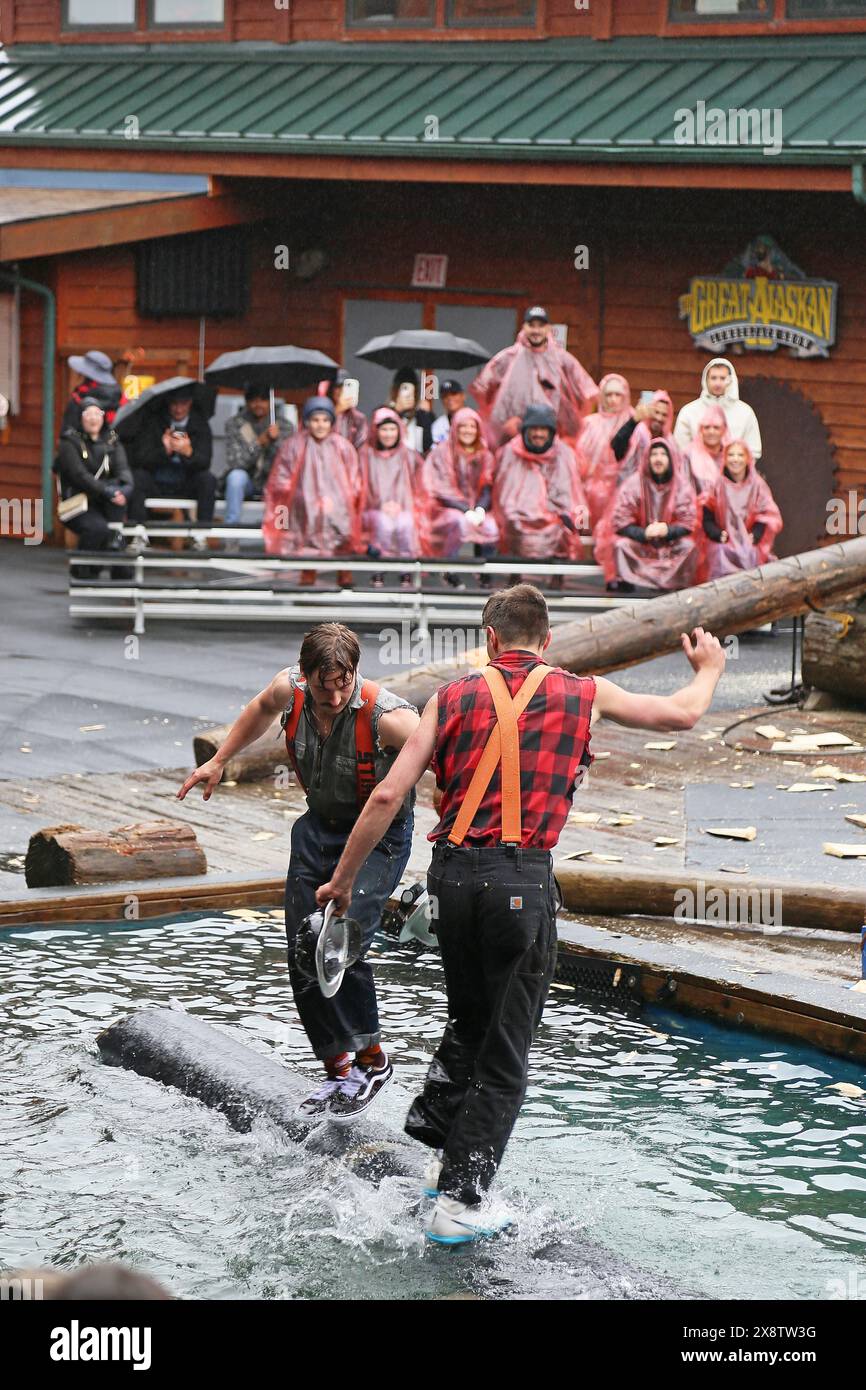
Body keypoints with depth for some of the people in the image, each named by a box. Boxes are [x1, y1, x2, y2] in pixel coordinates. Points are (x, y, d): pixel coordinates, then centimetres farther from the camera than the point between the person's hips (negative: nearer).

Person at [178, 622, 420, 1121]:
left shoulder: (387, 716, -30)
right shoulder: (289, 689, -12)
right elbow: (262, 709, 13)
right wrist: (218, 762, 19)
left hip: (380, 836, -6)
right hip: (319, 827, 6)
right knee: (303, 957, 4)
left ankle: (372, 1059, -6)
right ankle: (340, 1071, 15)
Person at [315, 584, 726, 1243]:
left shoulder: (453, 698, 8)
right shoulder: (584, 694, 5)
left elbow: (388, 795, 2)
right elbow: (684, 714, 18)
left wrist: (343, 879, 12)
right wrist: (709, 668, 40)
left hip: (454, 874, 3)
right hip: (521, 879, -3)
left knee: (468, 1022, 26)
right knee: (504, 1052, 5)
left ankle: (432, 1146, 24)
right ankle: (459, 1201, 4)